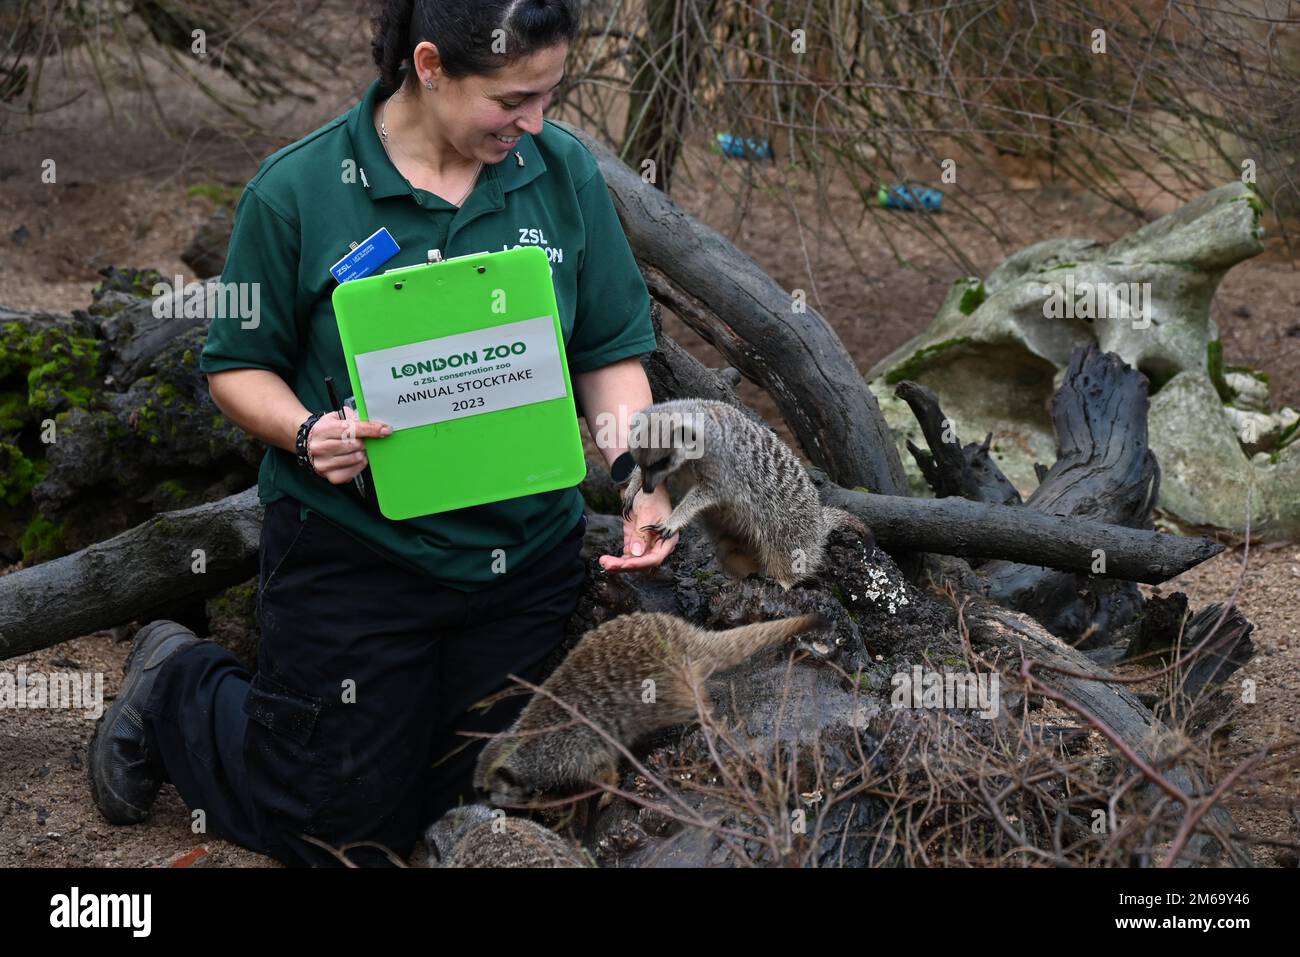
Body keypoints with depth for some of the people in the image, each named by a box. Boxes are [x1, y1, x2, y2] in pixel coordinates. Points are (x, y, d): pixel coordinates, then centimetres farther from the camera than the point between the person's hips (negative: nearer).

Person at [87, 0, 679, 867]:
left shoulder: (565, 172, -4)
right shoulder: (298, 189, -13)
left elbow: (611, 354, 1)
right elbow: (238, 366, -4)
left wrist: (644, 484, -14)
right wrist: (306, 432, -24)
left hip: (527, 557, 4)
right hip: (355, 556, -4)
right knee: (347, 832, 9)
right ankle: (178, 689, 35)